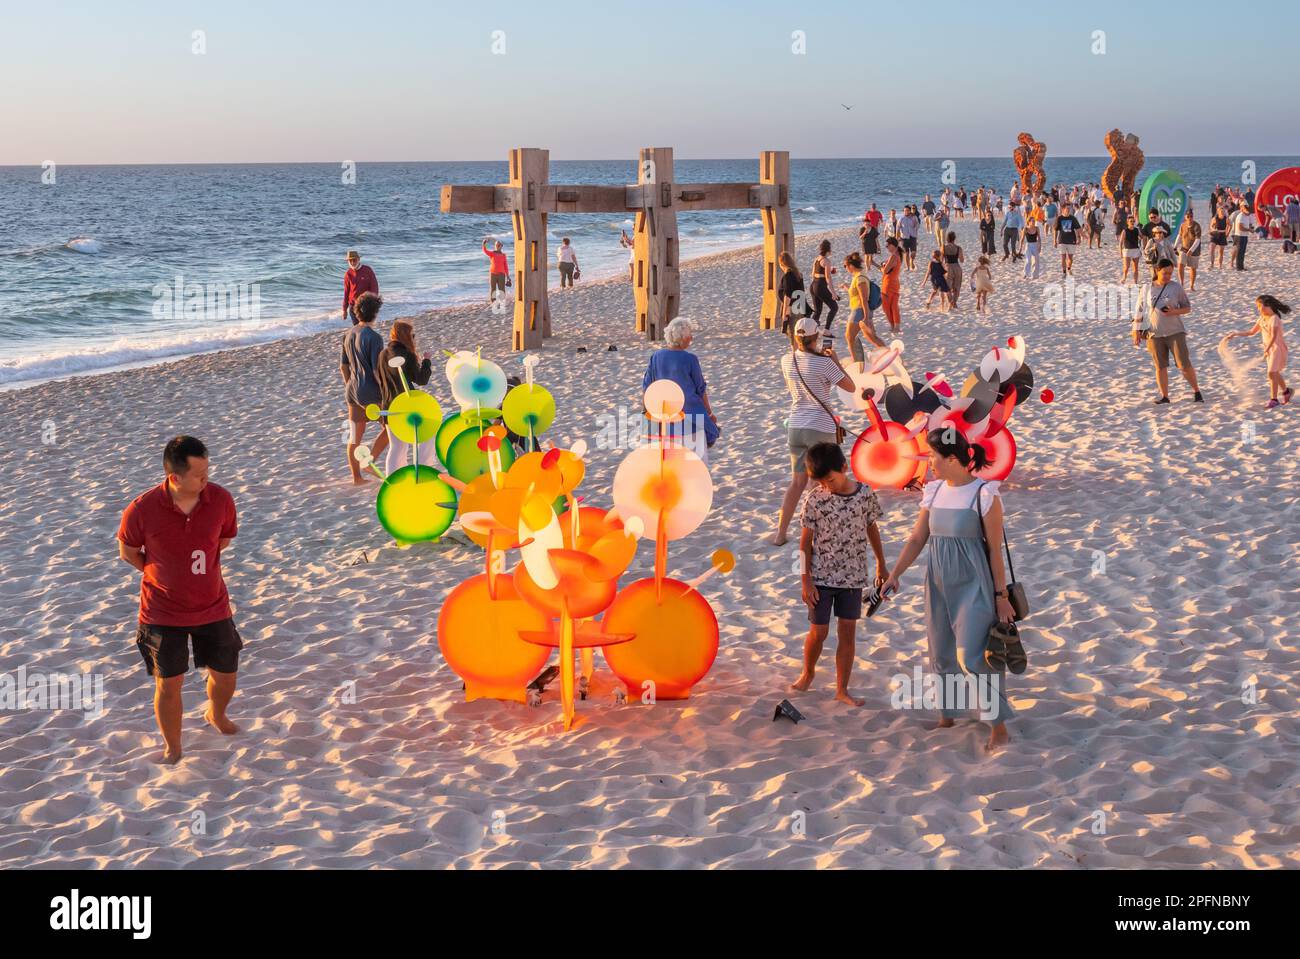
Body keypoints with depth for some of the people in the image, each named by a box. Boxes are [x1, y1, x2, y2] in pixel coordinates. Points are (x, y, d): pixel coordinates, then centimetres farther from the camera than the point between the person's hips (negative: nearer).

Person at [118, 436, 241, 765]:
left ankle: (216, 715, 49)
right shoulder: (142, 510, -23)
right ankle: (172, 748, 30)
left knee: (225, 674, 15)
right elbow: (128, 552, -3)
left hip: (212, 606, 3)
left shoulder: (220, 500, -16)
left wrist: (192, 568, 3)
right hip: (163, 611, -3)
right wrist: (161, 574, 3)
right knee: (168, 683, 6)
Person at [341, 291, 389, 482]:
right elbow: (377, 371, -20)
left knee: (355, 435, 13)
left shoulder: (348, 335, 6)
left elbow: (343, 367, 12)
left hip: (353, 391, 8)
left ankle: (356, 476, 19)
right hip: (370, 393, -7)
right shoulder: (374, 338, -18)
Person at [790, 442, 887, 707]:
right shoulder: (814, 499, -11)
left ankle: (842, 689, 14)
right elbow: (805, 541, -6)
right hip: (821, 576, -2)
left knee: (848, 632, 5)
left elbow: (872, 529, 9)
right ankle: (807, 673, 33)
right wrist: (806, 581, -8)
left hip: (853, 575, 2)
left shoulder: (865, 494, -6)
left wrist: (881, 565, 18)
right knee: (818, 631, 5)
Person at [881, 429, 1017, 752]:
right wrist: (894, 575, 1)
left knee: (973, 656, -11)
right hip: (939, 583, 6)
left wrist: (1001, 596, -8)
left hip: (973, 585, -6)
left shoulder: (984, 495, -13)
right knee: (941, 654, 14)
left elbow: (995, 550, -10)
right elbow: (917, 538, 9)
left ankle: (999, 727, -1)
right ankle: (947, 715, 30)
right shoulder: (934, 492, 5)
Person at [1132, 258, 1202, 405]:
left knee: (1184, 364, -5)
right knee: (1160, 366, 5)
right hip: (1154, 335, 2)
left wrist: (1174, 312, -15)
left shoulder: (1176, 287, 0)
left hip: (1175, 332, -1)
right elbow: (1140, 311, 8)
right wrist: (1137, 332, 4)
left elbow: (1187, 307, 4)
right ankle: (1164, 396, 15)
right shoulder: (1147, 289, 4)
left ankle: (1196, 392, 9)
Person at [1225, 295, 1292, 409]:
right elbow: (1252, 332, 13)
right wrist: (1235, 334, 8)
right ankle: (1286, 391, 40)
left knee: (1272, 373, -12)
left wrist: (1266, 350, -41)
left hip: (1278, 348, -9)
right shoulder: (1262, 318, 5)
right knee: (1275, 373, 19)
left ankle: (1273, 400, -7)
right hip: (1269, 348, 9)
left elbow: (1273, 336, -31)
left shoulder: (1274, 319, -21)